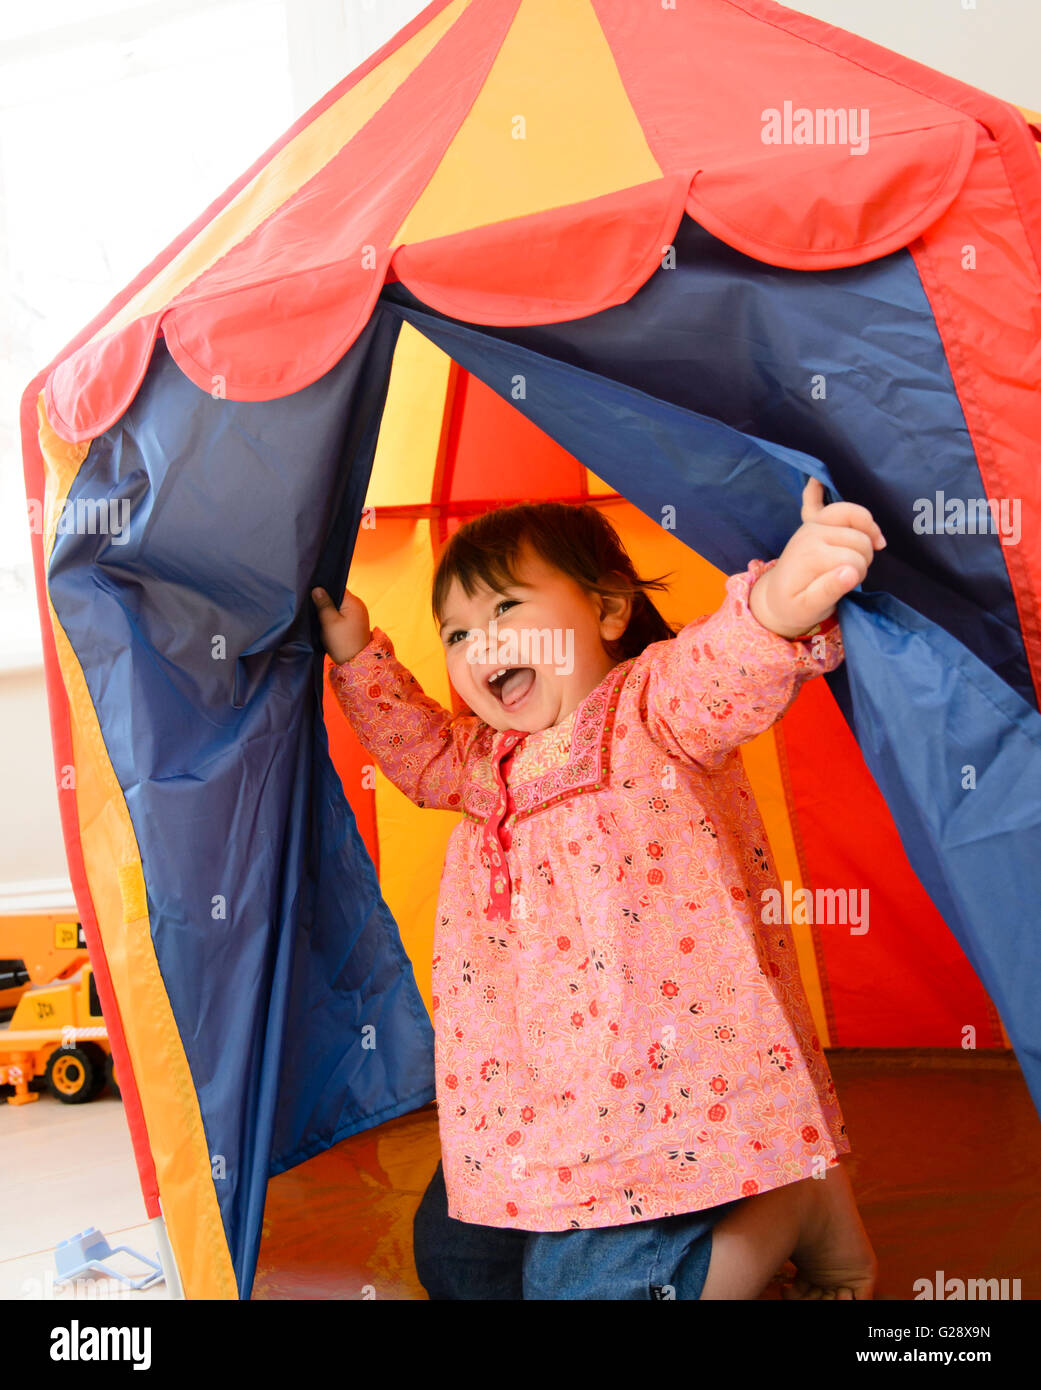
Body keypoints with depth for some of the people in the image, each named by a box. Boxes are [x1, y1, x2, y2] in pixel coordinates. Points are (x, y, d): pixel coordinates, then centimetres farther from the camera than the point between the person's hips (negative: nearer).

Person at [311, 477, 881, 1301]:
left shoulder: (653, 704, -11)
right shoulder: (496, 759, 12)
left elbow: (726, 673, -32)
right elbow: (421, 749, 30)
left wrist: (780, 607, -54)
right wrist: (356, 654, 20)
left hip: (676, 1088, -9)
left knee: (587, 1285, -14)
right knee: (452, 1258, 17)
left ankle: (803, 1205, 10)